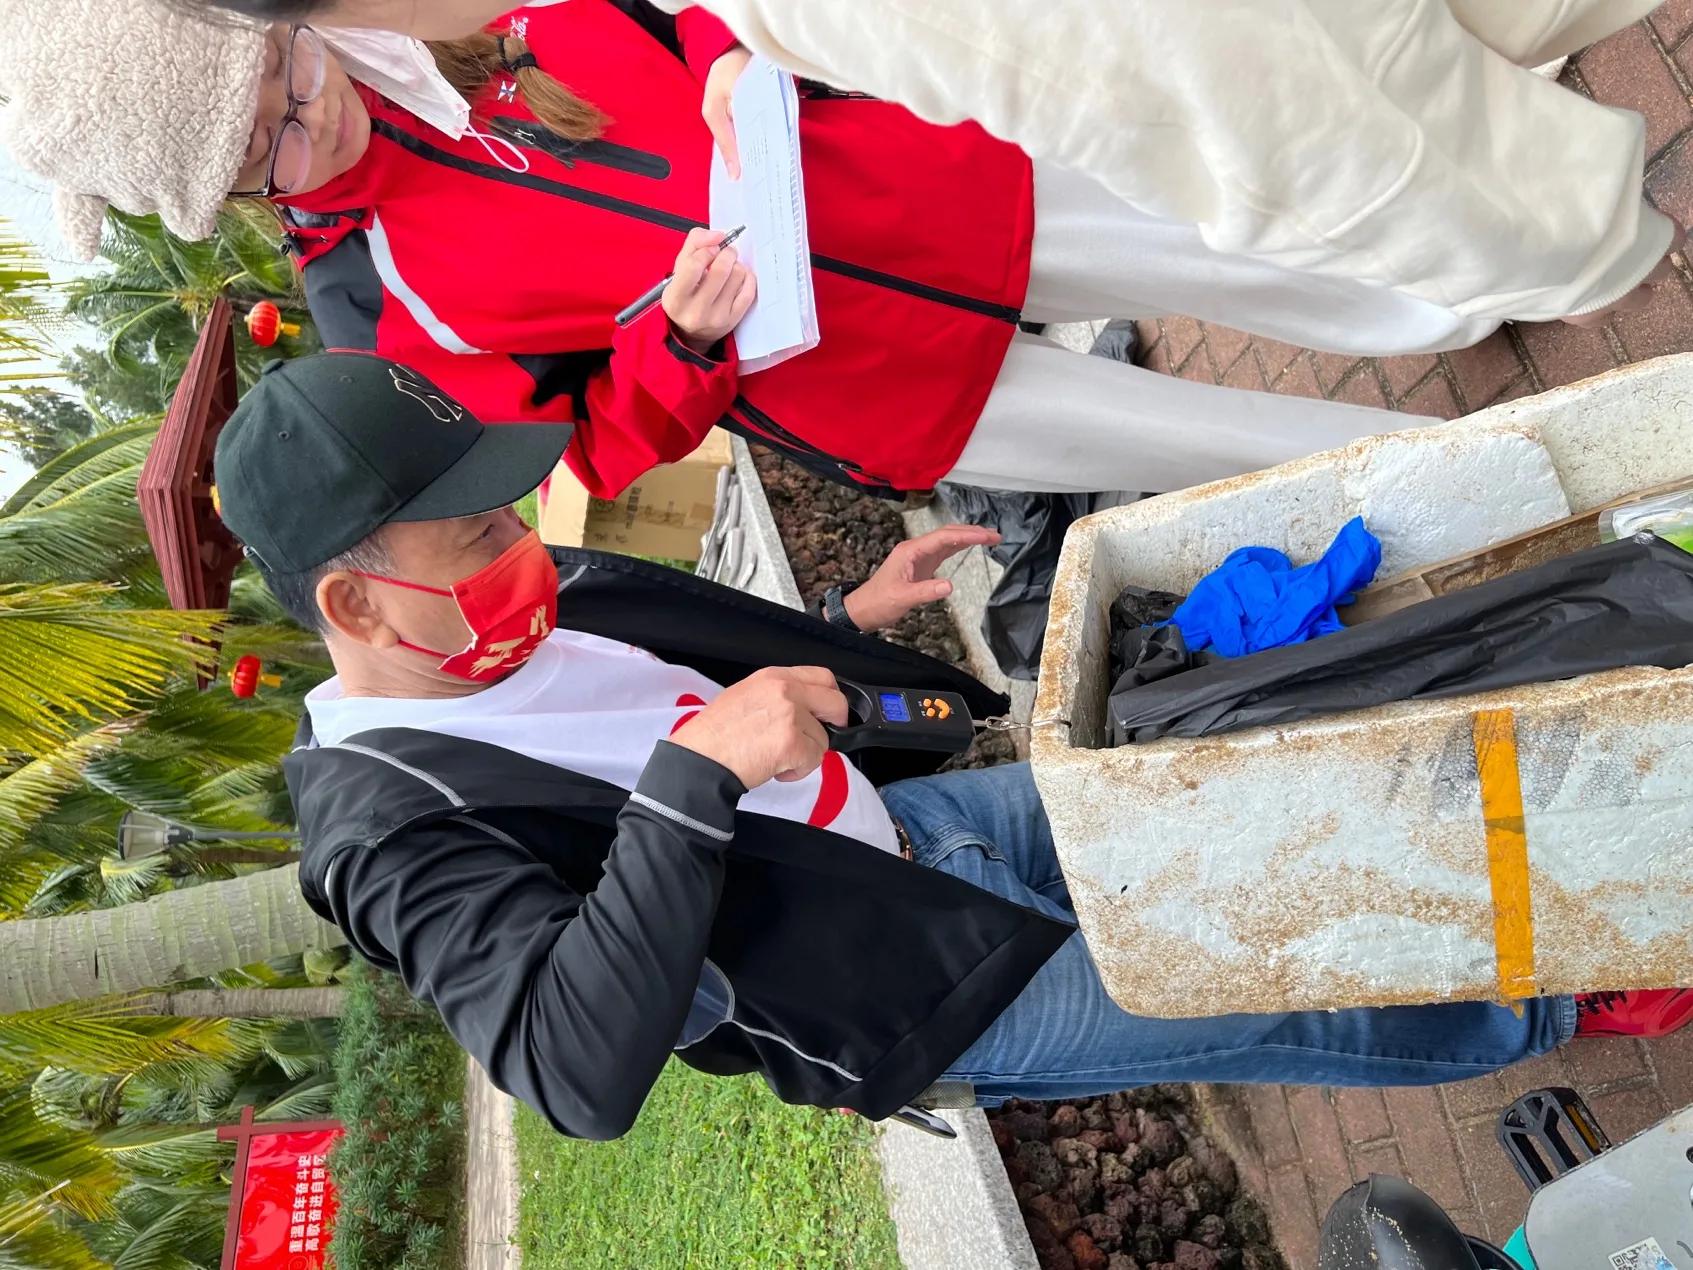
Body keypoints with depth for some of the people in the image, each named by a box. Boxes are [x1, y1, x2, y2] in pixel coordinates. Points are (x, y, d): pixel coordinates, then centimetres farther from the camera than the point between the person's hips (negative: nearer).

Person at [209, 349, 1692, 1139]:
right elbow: (579, 1074, -36)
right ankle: (1570, 1004, 27)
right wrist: (695, 778, -39)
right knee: (1293, 1005, -1)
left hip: (902, 824, 7)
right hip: (903, 995, -7)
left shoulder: (541, 602, -2)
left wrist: (848, 623, 3)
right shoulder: (392, 823, -25)